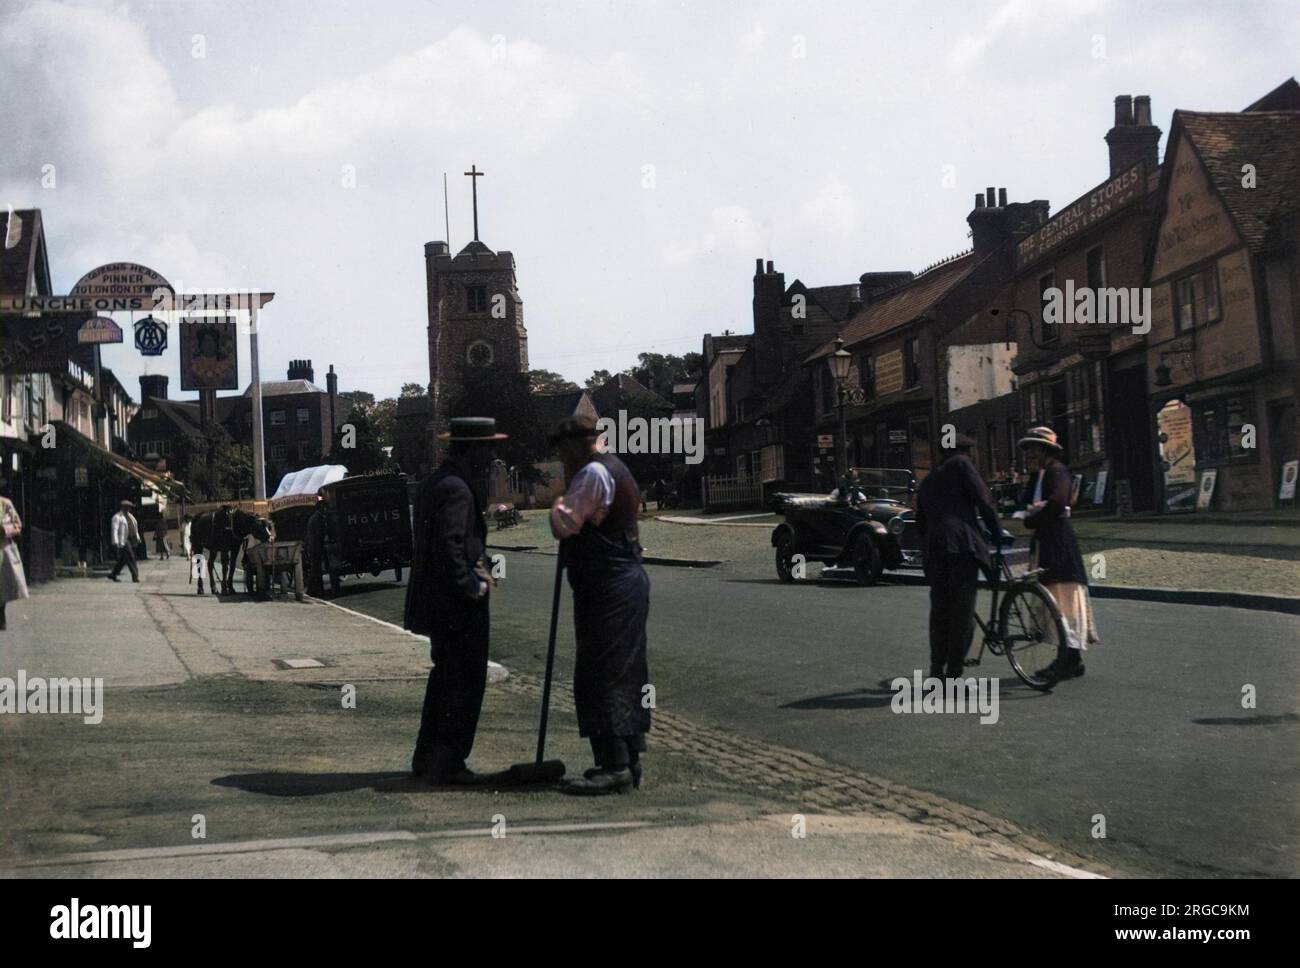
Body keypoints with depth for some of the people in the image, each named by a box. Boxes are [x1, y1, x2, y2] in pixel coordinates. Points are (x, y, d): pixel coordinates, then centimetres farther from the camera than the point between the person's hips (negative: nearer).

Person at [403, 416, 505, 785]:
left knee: (445, 676, 18)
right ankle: (448, 764, -1)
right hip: (458, 603, -10)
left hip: (435, 599, 10)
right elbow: (449, 546, -25)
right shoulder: (457, 490, -18)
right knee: (466, 682, -4)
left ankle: (426, 756, 25)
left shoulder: (433, 482, 14)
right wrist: (470, 589, -17)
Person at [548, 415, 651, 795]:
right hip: (628, 579, 11)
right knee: (625, 673, 13)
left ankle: (615, 767, -11)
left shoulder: (594, 473, -13)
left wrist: (558, 503, 1)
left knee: (601, 676, -9)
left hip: (606, 589, -11)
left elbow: (564, 525, -18)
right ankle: (628, 760, 18)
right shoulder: (617, 469, 20)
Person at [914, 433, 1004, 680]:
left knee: (939, 610, 13)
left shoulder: (928, 480, 28)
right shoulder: (961, 464, 8)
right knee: (962, 611, -6)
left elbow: (920, 520, 30)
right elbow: (982, 499, -1)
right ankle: (954, 674, -9)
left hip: (933, 548, 7)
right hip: (962, 542, -7)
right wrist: (996, 530, 8)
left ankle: (937, 671, 15)